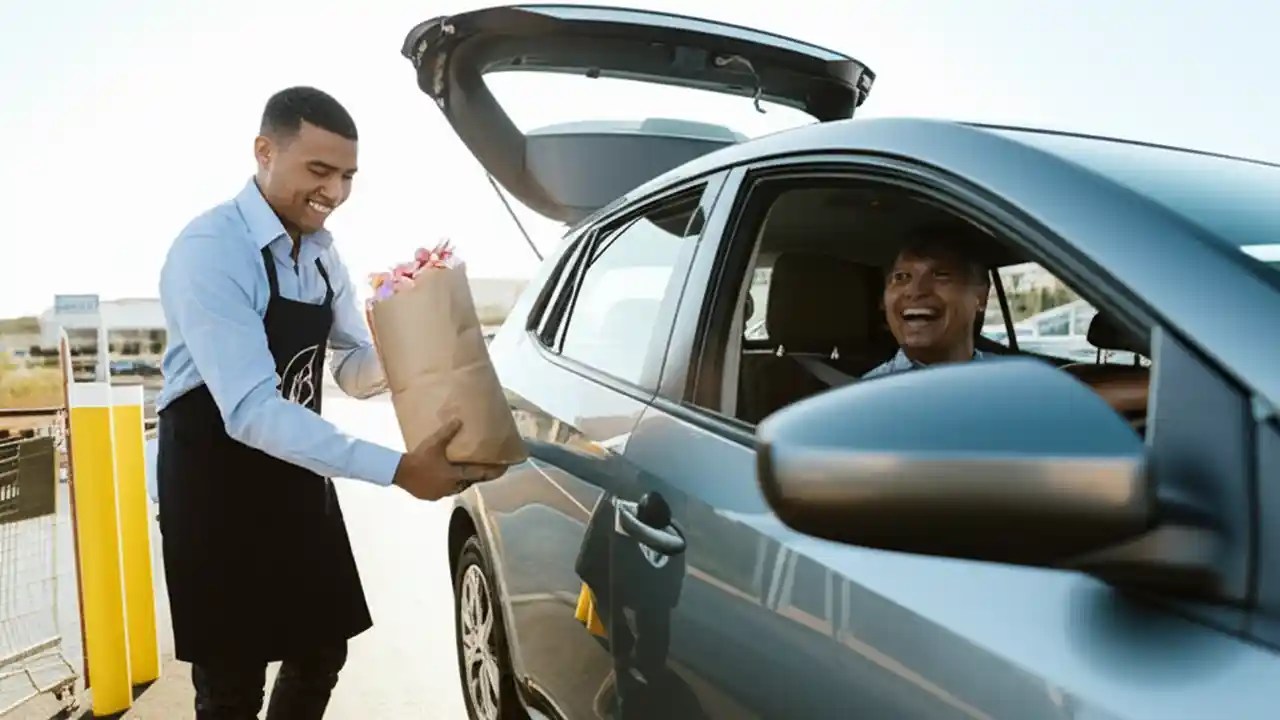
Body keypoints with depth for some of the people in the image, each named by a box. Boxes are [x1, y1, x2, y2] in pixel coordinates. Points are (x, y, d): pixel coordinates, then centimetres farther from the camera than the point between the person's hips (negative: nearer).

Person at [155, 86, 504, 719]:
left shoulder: (322, 251, 3)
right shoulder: (210, 250, -23)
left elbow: (355, 373, 6)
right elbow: (249, 409, -31)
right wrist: (397, 470, -36)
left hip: (298, 477, 7)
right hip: (214, 484, -7)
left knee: (321, 654, 16)